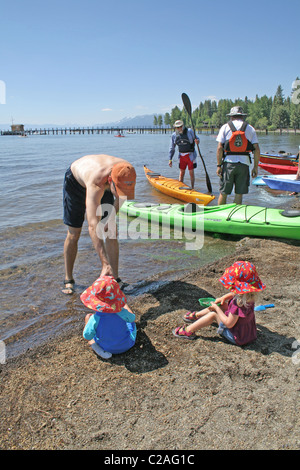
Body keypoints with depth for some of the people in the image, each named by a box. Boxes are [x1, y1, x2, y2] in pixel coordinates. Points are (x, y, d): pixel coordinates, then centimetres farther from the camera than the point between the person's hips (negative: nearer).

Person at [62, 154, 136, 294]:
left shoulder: (126, 173, -32)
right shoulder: (96, 184, -48)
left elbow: (120, 197, -6)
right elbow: (93, 227, -54)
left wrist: (110, 218, -13)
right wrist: (105, 264, -58)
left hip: (103, 186, 5)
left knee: (111, 232, -4)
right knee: (73, 234, -2)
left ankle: (115, 278, 5)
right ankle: (68, 280, 16)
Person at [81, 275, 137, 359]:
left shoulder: (95, 319, -34)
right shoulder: (122, 312, -31)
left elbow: (87, 337, -19)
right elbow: (133, 318, -7)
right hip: (127, 345, 1)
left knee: (88, 316, 10)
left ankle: (93, 344, -1)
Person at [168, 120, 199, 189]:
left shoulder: (189, 131, -5)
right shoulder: (174, 135, 4)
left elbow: (196, 138, 2)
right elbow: (172, 148, 10)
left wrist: (197, 141, -24)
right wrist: (170, 159, 6)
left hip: (190, 155, -3)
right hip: (182, 156, 3)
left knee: (191, 173, -1)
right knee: (181, 173, 7)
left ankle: (192, 188, 9)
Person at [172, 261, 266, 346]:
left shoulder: (238, 303, -36)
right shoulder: (249, 296, -8)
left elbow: (229, 324, -28)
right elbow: (233, 294, 17)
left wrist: (216, 308, -18)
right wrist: (223, 298, 2)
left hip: (237, 338, -9)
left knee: (214, 314, -6)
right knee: (222, 305, 13)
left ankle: (188, 331, 4)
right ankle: (196, 315, 30)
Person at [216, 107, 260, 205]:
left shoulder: (225, 127, 5)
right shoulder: (250, 128, 9)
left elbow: (219, 148, -4)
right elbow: (257, 149, 2)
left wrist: (219, 165, -3)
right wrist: (255, 167, 7)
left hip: (228, 163, -1)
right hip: (244, 163, 1)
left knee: (223, 193, 5)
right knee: (239, 193, 6)